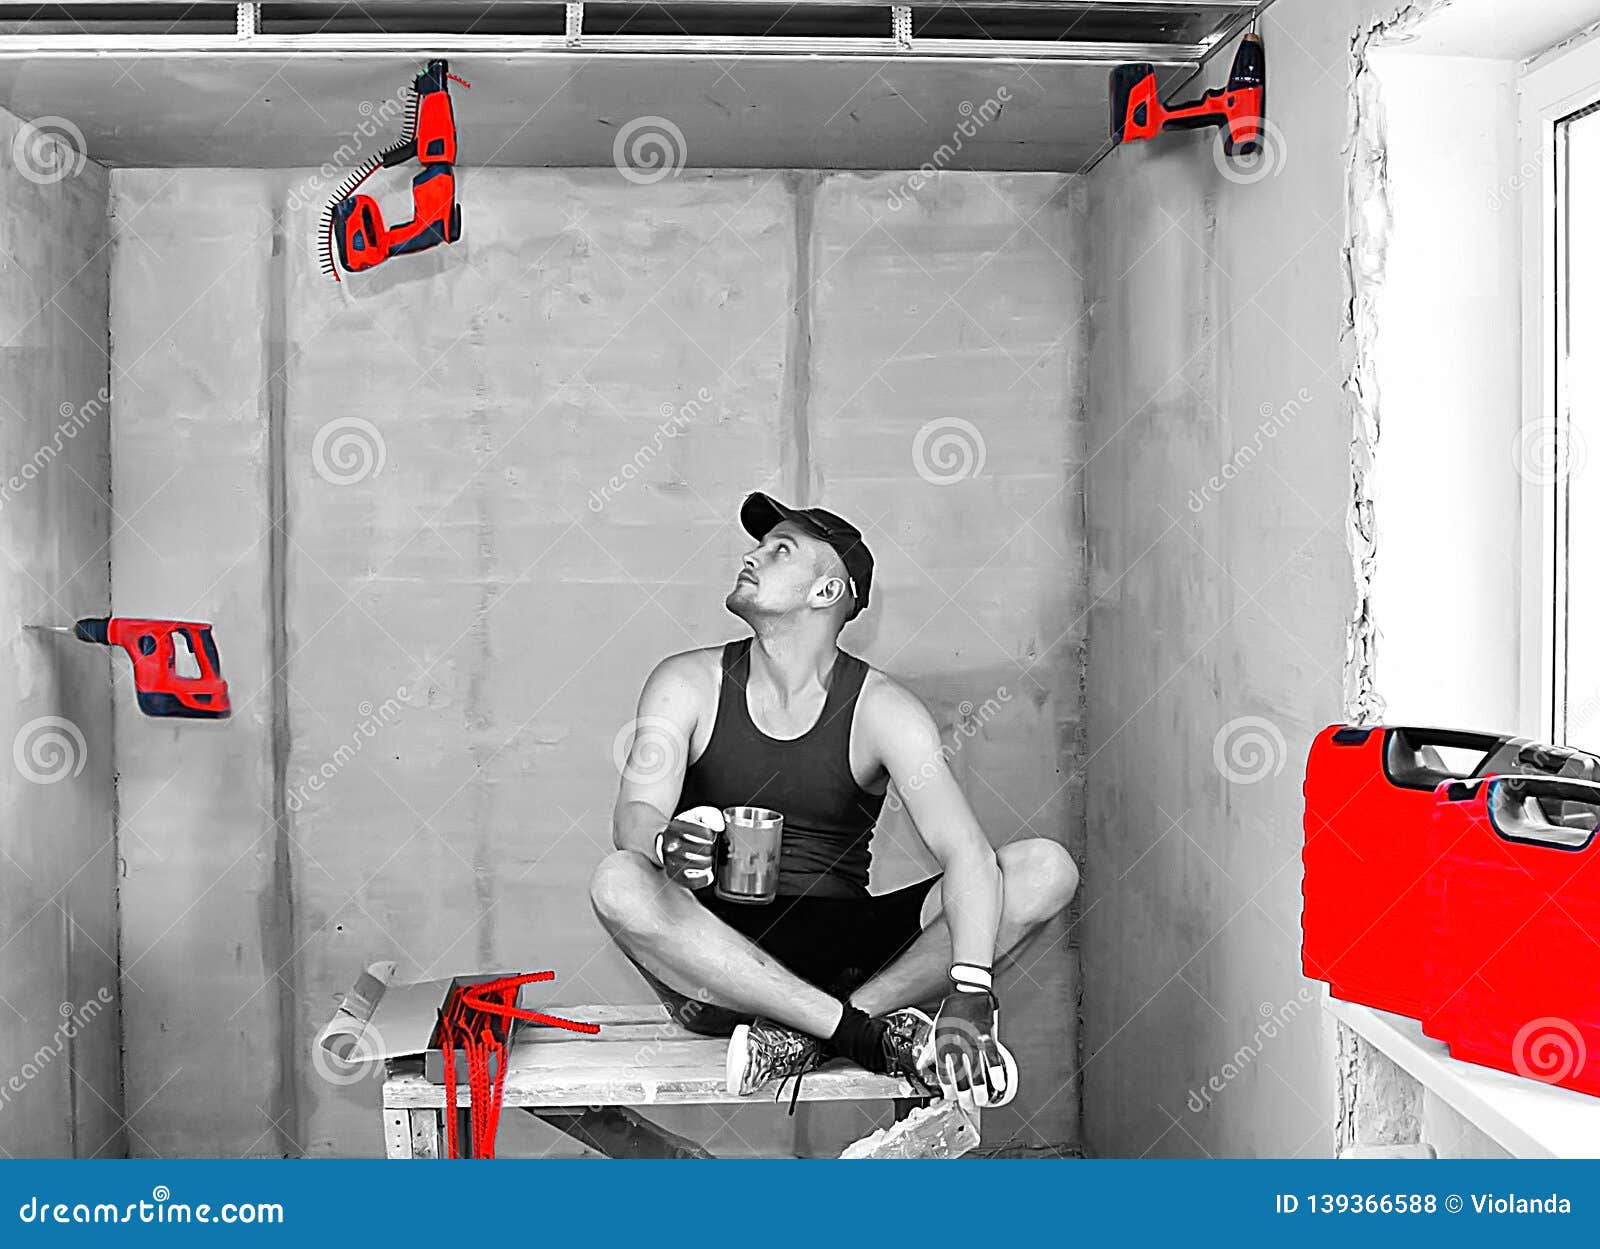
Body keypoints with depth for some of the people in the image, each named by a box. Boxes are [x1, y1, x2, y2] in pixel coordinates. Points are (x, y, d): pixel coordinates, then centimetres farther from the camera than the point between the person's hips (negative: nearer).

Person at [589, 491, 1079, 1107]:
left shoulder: (881, 709, -4)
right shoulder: (688, 683, 1)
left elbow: (966, 853, -16)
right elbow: (634, 813, -13)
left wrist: (969, 992, -33)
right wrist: (667, 845, -39)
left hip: (848, 952, 1)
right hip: (716, 952, 0)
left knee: (1046, 868, -16)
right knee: (618, 882, -33)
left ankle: (808, 1033, -26)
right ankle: (873, 1033, -30)